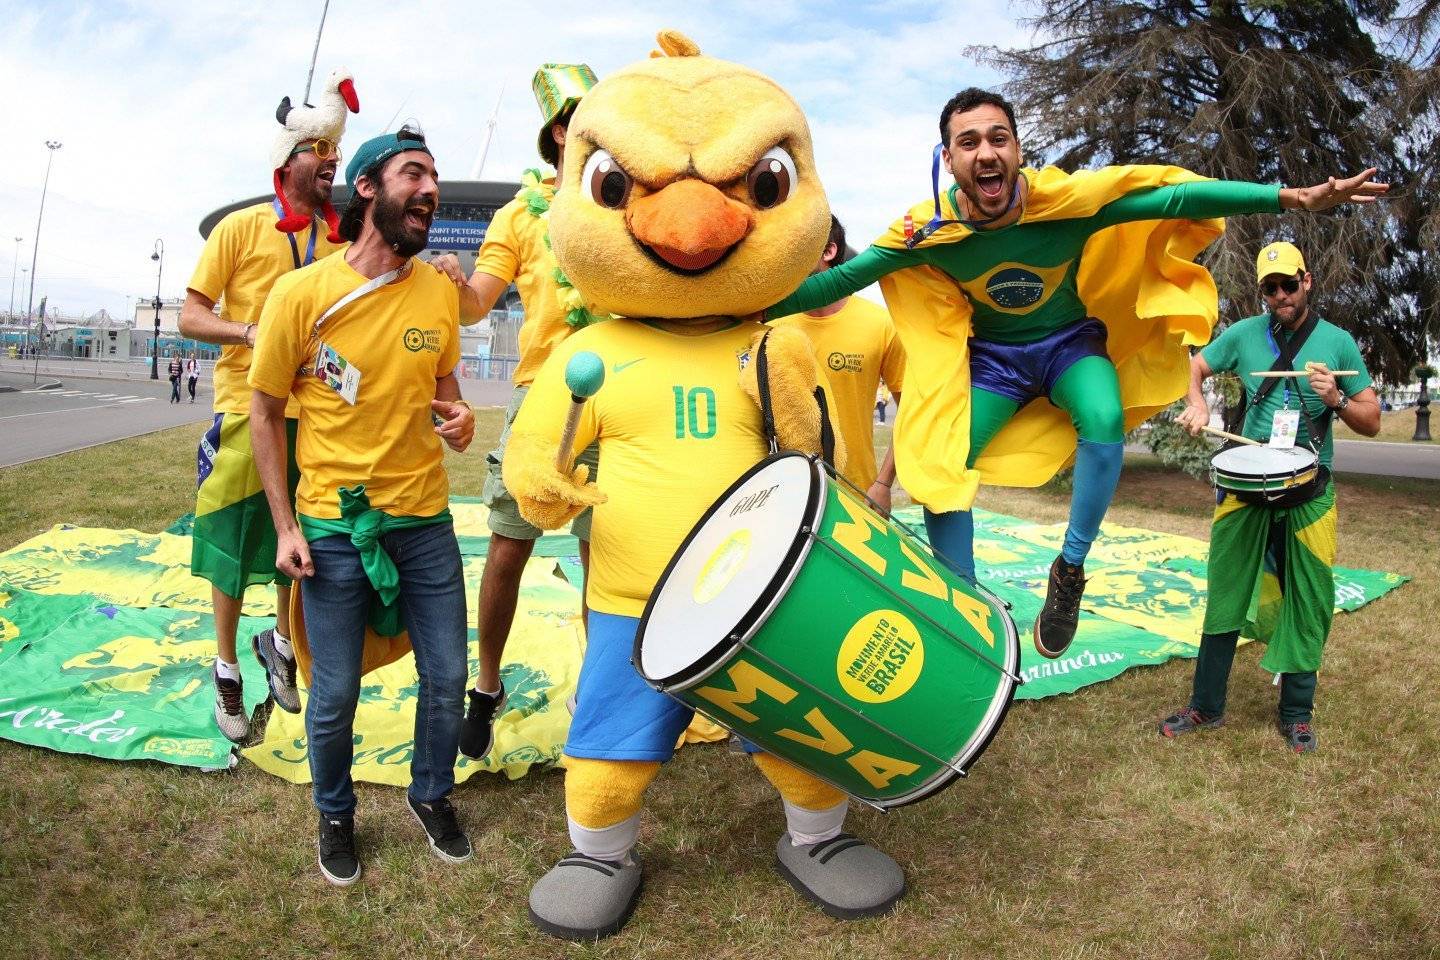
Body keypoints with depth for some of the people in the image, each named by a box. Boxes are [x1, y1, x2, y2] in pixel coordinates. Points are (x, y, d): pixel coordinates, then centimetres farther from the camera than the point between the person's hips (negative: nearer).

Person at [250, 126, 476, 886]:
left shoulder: (440, 291, 0)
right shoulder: (302, 291, -10)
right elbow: (264, 411, -2)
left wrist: (456, 416, -6)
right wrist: (285, 526, -5)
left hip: (426, 518, 3)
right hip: (333, 525, -3)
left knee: (446, 679, 10)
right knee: (334, 695, 8)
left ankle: (432, 795, 37)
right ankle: (335, 815, 35)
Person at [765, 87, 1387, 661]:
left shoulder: (1066, 198, -27)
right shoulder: (927, 229, -22)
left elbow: (1177, 197, -27)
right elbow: (840, 279, -15)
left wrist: (1291, 197, -34)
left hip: (1070, 342, -1)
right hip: (992, 355, 2)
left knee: (1104, 419, -33)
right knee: (933, 465, -15)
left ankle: (1069, 570, -12)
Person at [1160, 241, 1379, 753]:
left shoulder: (1337, 342, 0)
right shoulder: (1244, 333, 1)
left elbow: (1372, 422, 3)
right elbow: (1194, 368, 9)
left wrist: (1336, 401, -17)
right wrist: (1197, 404, -11)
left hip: (1308, 492, -1)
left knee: (1306, 604, 6)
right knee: (1225, 596, 6)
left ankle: (1297, 715, 21)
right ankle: (1206, 705, 17)